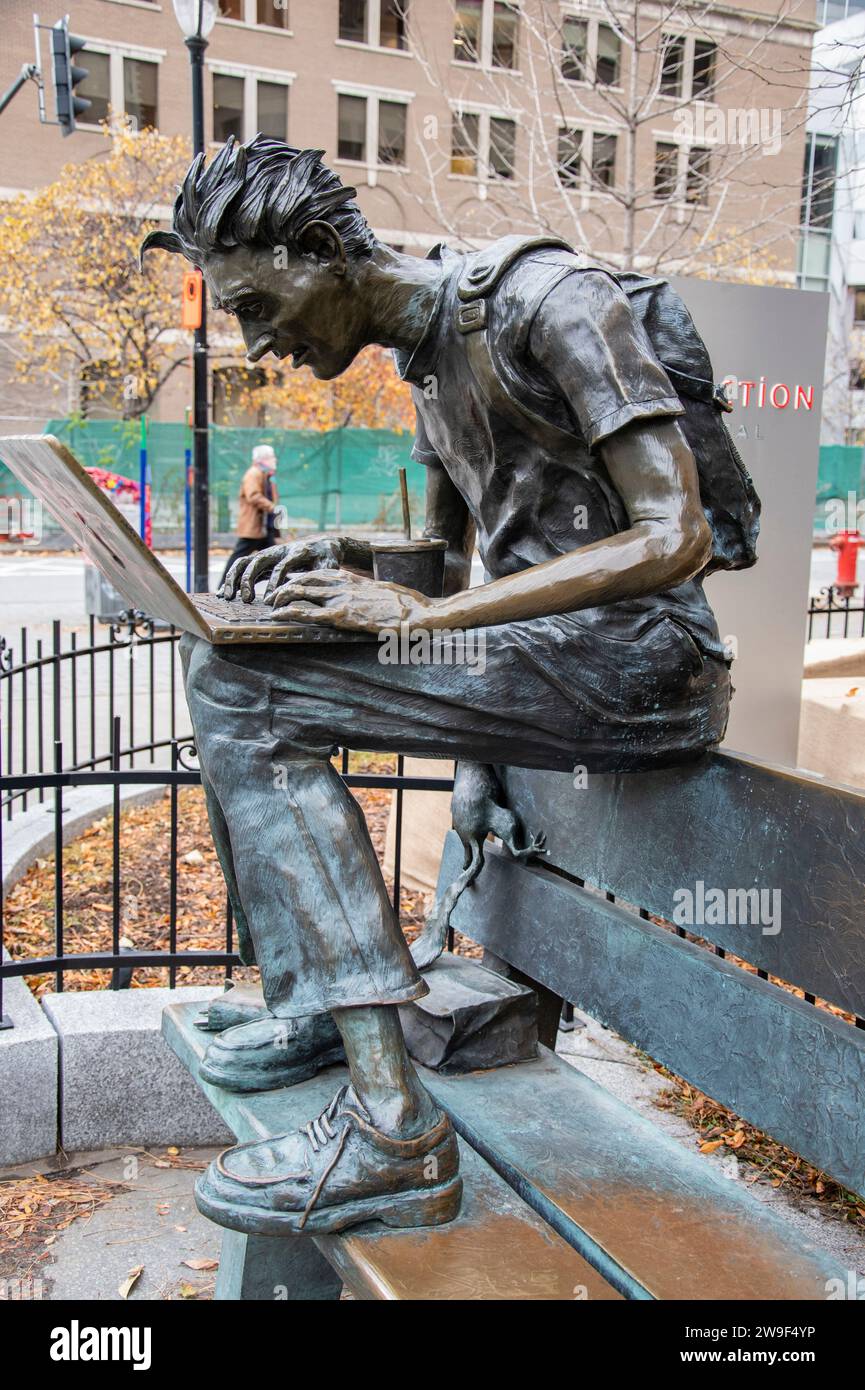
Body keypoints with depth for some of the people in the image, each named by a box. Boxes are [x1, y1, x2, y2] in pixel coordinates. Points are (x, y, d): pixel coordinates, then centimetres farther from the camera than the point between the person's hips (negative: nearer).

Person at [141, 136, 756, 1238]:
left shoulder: (544, 297, -9)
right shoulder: (427, 366, 19)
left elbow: (678, 539, -19)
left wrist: (416, 612, -21)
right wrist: (346, 567, 4)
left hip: (642, 663, -9)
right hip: (539, 656, 9)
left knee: (241, 691, -20)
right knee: (222, 654, 5)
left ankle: (392, 1127, -22)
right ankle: (317, 1001, 8)